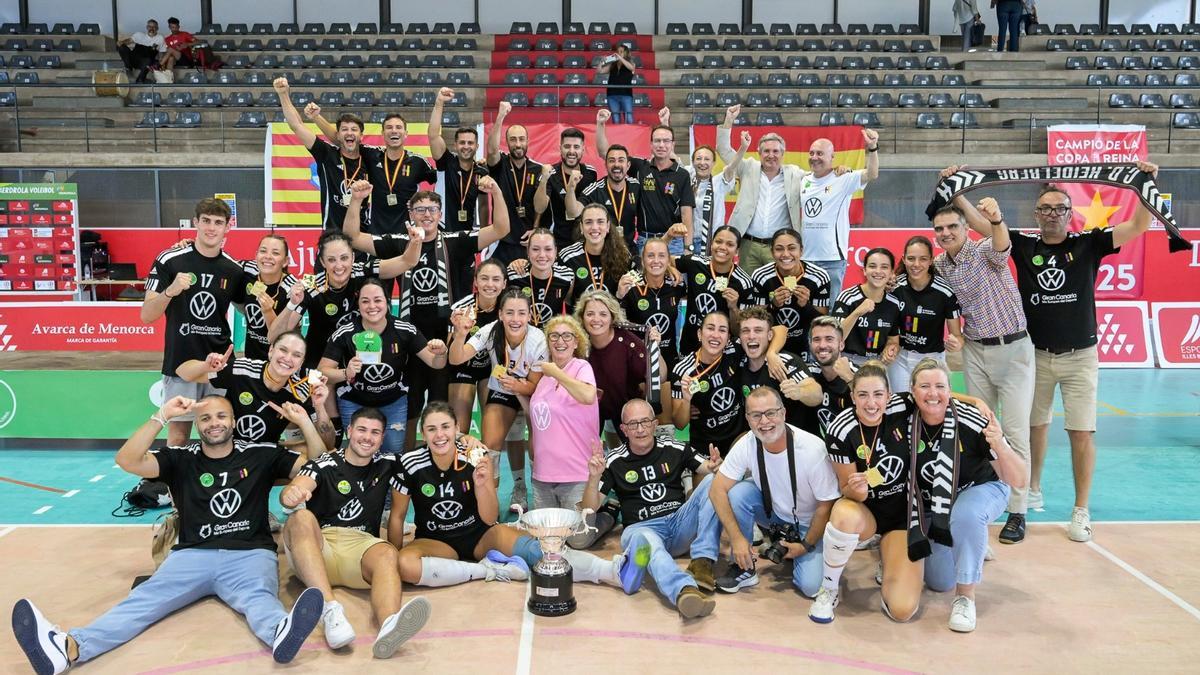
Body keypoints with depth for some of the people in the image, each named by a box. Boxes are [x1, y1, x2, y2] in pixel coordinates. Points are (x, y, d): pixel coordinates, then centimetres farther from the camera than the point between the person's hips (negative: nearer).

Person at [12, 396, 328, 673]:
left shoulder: (260, 454, 14)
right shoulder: (182, 458, 14)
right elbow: (127, 461, 0)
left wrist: (303, 421, 1)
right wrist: (162, 416, -7)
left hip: (250, 555, -2)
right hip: (192, 555, 2)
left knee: (259, 598, -36)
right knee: (144, 599, -26)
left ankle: (281, 633, -71)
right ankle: (70, 646, -51)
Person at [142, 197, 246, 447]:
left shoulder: (234, 269, 3)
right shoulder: (169, 260, -6)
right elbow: (147, 316, -9)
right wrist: (171, 290, -25)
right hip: (180, 364, -2)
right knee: (178, 435, 3)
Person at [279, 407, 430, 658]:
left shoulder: (388, 465, 12)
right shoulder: (325, 463, 2)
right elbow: (294, 490, -15)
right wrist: (290, 494, -37)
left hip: (360, 544, 1)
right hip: (318, 544, -1)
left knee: (387, 554, -31)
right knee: (302, 518, -31)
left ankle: (389, 627, -62)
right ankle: (330, 609, -47)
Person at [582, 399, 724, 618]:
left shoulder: (675, 449, 10)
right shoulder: (615, 462, 5)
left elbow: (708, 469, 8)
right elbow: (590, 508, 3)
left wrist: (714, 466, -16)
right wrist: (594, 477, -16)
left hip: (680, 522, 3)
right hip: (641, 528, -2)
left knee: (713, 481, -19)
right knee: (647, 542, -40)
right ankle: (685, 591, -69)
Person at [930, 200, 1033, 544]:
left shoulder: (985, 251, -13)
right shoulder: (939, 266, 4)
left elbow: (1002, 245, -37)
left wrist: (996, 219, -58)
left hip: (1013, 348, -5)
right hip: (975, 351, 5)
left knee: (1015, 431, -4)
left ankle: (1017, 511, 3)